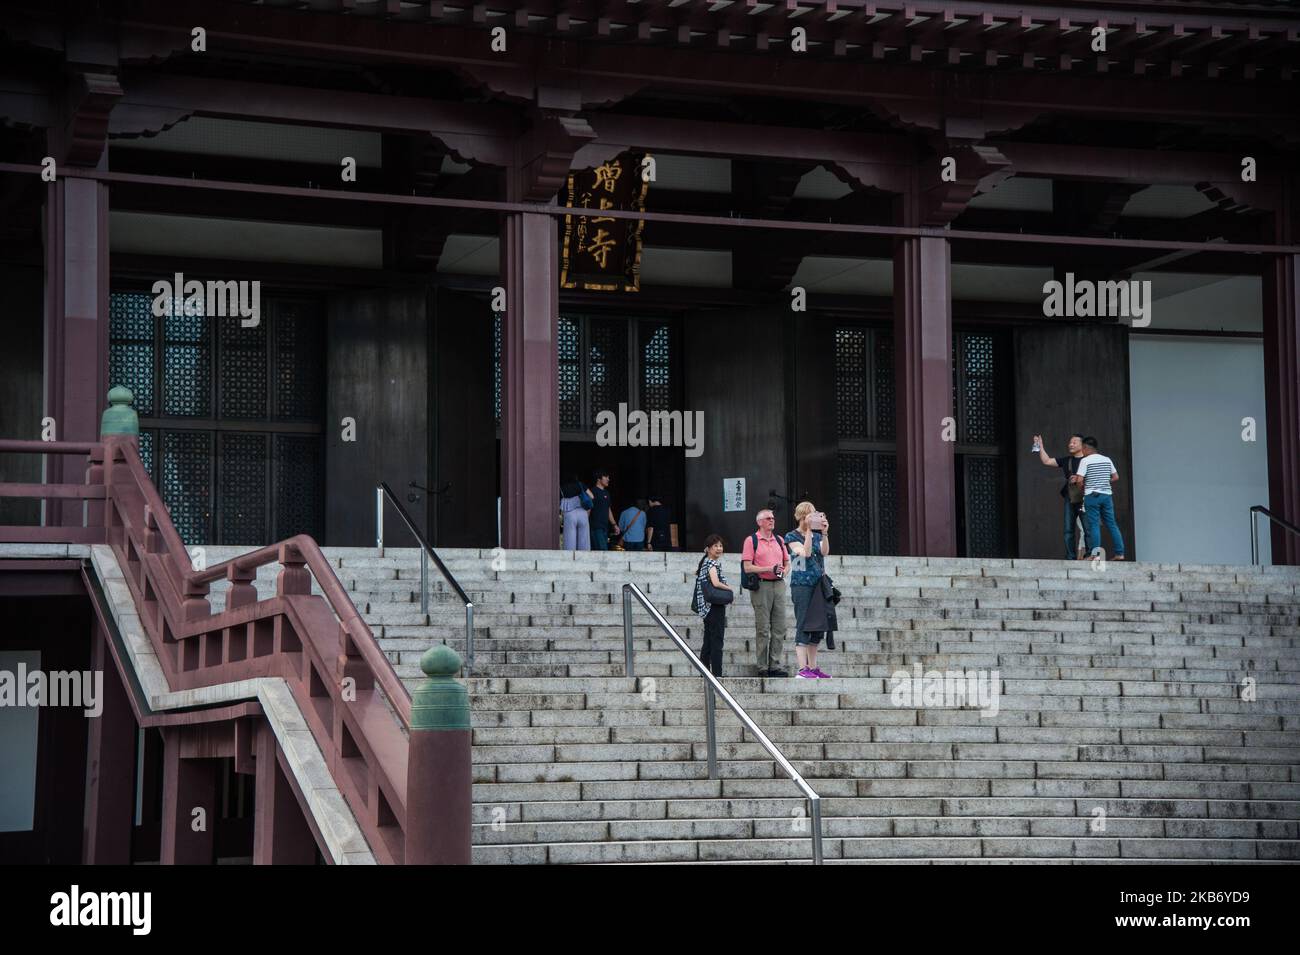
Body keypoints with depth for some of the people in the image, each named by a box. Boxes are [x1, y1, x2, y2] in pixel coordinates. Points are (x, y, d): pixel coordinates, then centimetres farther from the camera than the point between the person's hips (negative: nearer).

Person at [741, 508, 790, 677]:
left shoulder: (779, 540, 17)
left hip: (779, 585, 5)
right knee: (763, 629, -4)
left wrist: (784, 571, -1)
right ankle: (762, 667, 0)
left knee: (779, 628, 3)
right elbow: (747, 567, -8)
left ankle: (775, 666, 7)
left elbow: (787, 563, 21)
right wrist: (769, 569, -15)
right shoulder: (751, 540, 0)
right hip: (761, 585, -5)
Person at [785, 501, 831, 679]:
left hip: (818, 585, 6)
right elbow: (805, 552, -17)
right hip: (801, 585, -6)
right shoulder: (792, 536, -1)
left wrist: (824, 532, -13)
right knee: (803, 626, -11)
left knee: (817, 626, 7)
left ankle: (813, 668, 14)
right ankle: (802, 669, -15)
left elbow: (825, 552, -3)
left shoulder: (817, 536, 15)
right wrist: (809, 530, -16)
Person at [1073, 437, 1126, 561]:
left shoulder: (1085, 460, -7)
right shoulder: (1107, 460, 9)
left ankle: (1095, 553, -9)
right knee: (1111, 524, 8)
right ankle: (1119, 553, 6)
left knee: (1093, 525, -3)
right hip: (1107, 495, 5)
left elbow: (1079, 480, -13)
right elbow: (1116, 477, 12)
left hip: (1092, 496, -5)